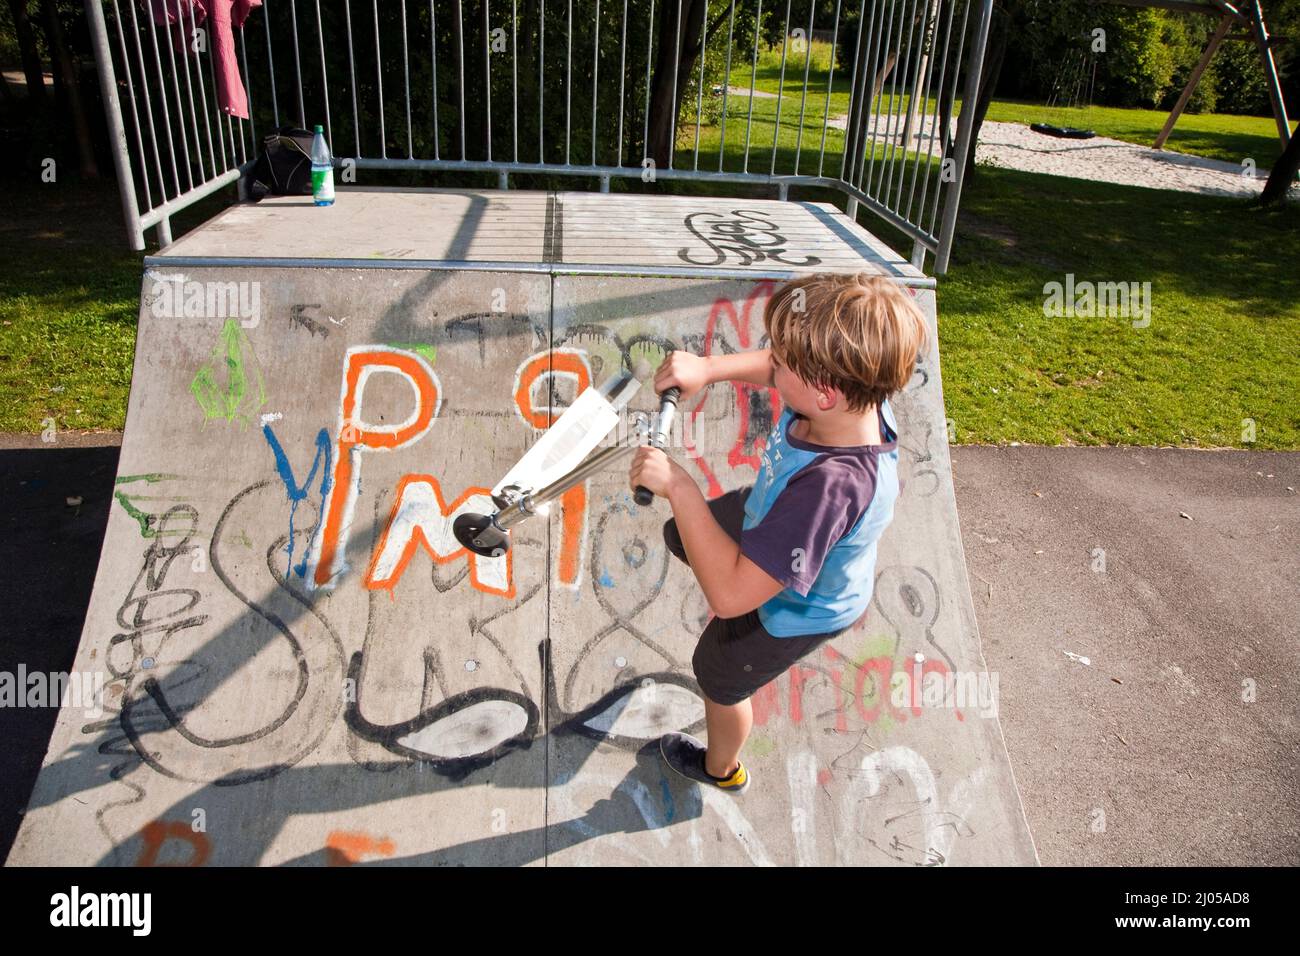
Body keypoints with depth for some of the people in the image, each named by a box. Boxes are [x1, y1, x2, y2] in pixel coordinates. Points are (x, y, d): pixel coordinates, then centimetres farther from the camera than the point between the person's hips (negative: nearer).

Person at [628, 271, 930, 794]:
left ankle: (721, 768, 61)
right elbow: (770, 370, -5)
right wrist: (707, 368, -21)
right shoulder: (854, 390, -29)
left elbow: (731, 593, -47)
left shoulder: (832, 486, -51)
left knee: (720, 679, 25)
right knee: (680, 536, 30)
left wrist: (679, 486, -46)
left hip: (793, 608, -6)